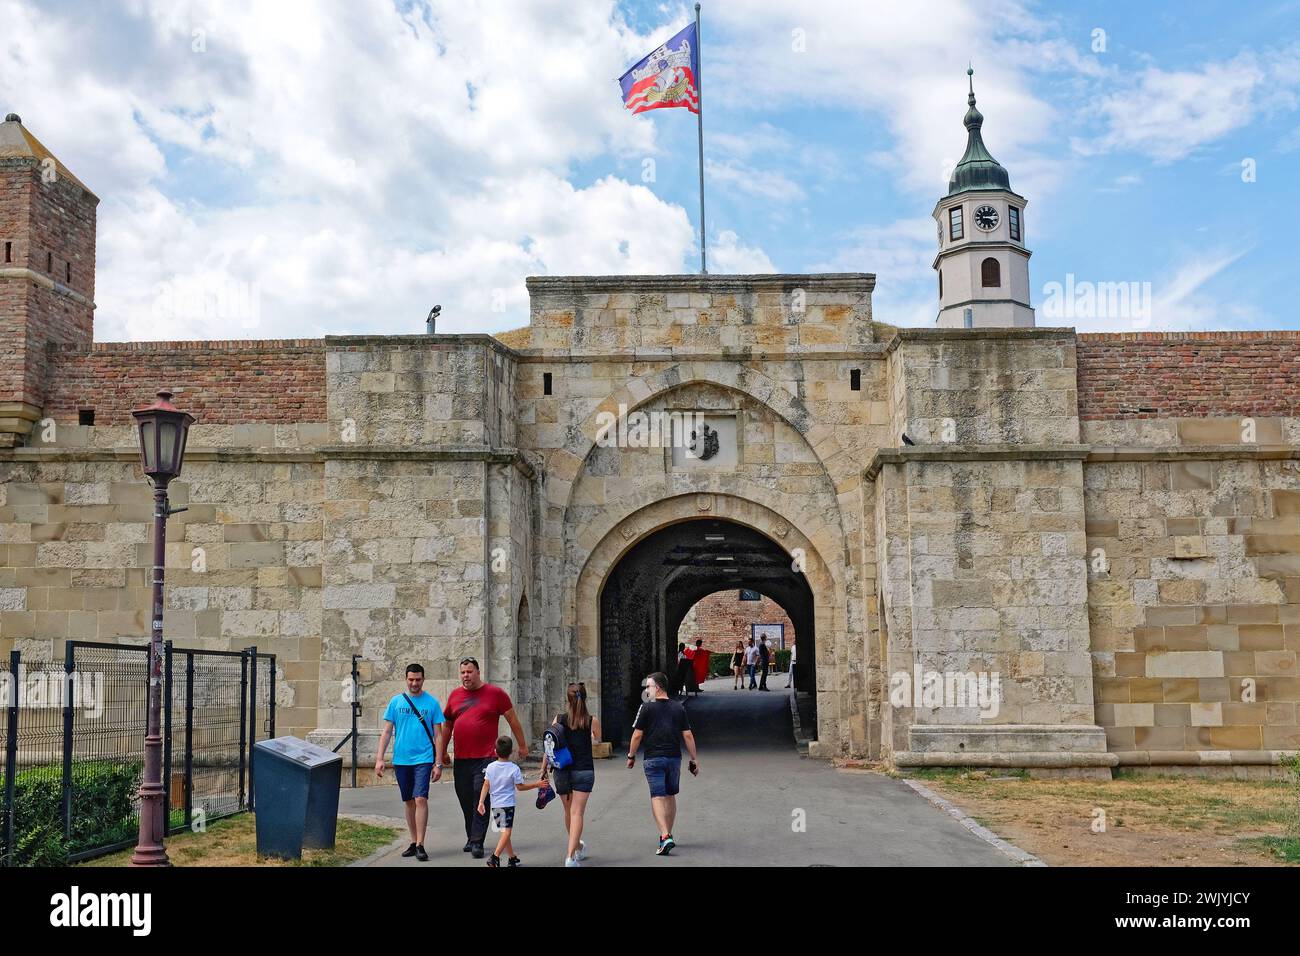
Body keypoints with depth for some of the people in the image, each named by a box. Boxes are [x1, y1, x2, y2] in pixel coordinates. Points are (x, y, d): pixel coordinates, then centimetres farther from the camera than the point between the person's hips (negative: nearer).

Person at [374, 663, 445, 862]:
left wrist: (438, 763, -3)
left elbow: (438, 735, 2)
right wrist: (379, 759, 0)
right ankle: (413, 842, 21)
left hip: (423, 758, -3)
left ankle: (420, 845, -9)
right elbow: (387, 732, 7)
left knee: (420, 799, -13)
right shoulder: (396, 701, 6)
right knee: (409, 801, 10)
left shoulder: (432, 702, 0)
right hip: (401, 759, 3)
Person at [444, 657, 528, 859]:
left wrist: (522, 746, 7)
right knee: (466, 800, 10)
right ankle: (471, 838, 25)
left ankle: (477, 842, -6)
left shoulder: (495, 693, -2)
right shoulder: (455, 695, 10)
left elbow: (512, 719, 4)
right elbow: (447, 725, 20)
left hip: (485, 758, -4)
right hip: (460, 759, 4)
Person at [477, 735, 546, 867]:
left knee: (505, 832, 15)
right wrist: (537, 784, 5)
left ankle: (512, 858, 23)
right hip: (508, 804, -5)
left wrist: (481, 802, 0)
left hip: (495, 805, 5)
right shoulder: (514, 769, -10)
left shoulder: (490, 767, -1)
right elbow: (520, 787, -4)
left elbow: (486, 786, -2)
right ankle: (495, 857, -18)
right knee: (506, 832, -3)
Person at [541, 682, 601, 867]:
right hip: (584, 770, -2)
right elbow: (598, 738, 18)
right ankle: (571, 855, -18)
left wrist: (543, 770, 4)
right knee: (577, 812, -5)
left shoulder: (559, 719, -2)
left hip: (561, 771, 2)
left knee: (569, 811, 19)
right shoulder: (592, 721, -3)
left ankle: (577, 847, 38)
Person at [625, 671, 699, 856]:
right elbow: (687, 735, 4)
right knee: (671, 796, 17)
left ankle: (665, 836, -20)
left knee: (657, 797, -5)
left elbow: (637, 735, -5)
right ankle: (667, 835, 27)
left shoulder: (646, 708, -6)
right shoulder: (678, 708, 6)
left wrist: (631, 756, 8)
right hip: (674, 758, 4)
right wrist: (694, 759, 9)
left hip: (653, 759, -4)